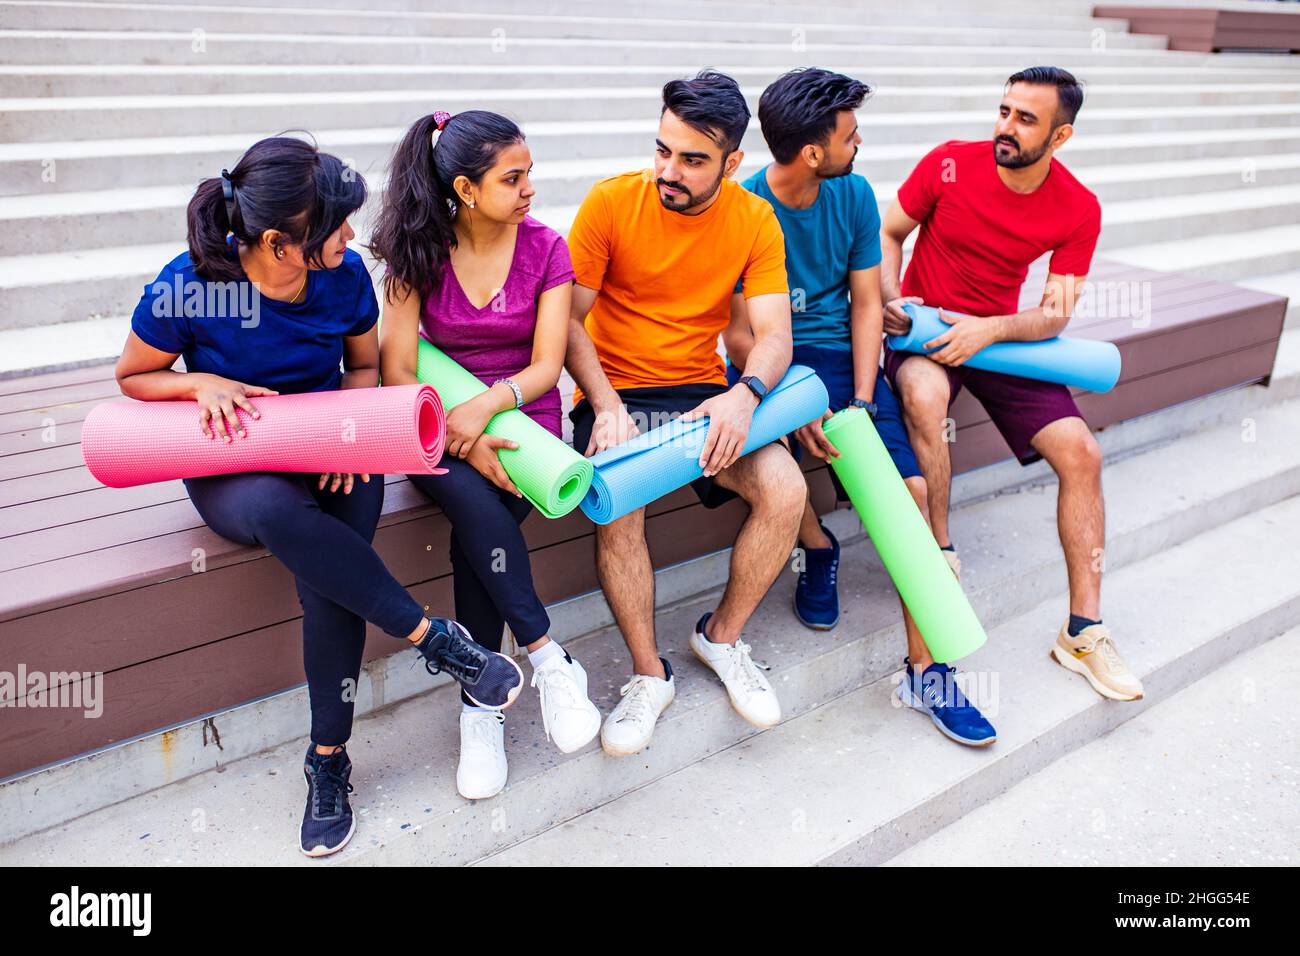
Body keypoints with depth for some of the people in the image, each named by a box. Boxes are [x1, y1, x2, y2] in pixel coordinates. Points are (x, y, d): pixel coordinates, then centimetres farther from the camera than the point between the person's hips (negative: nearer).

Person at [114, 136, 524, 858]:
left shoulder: (346, 274, -7)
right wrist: (203, 383, -18)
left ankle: (329, 759, -16)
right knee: (280, 514, -39)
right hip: (233, 466, -1)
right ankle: (434, 639, -28)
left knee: (327, 566, -30)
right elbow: (132, 374, 2)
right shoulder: (189, 285, -15)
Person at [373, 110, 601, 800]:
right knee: (473, 499, -34)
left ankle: (481, 706, -16)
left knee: (474, 525, -29)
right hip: (441, 430, 0)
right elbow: (397, 371, -6)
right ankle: (549, 660, -24)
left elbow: (546, 365, -4)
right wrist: (462, 442, -21)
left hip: (522, 419, 0)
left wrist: (486, 404, -24)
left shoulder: (545, 248, 0)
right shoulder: (420, 252, -1)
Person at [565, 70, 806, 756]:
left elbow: (774, 333, -6)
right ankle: (649, 674, -5)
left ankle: (722, 636, 6)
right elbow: (567, 320, -7)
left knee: (785, 489, -21)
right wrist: (605, 404, -21)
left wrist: (745, 394, -28)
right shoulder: (610, 201, -8)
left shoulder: (754, 221, -1)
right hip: (614, 393, -2)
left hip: (703, 392, 2)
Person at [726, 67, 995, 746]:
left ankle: (927, 670, -6)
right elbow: (741, 335, -10)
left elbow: (866, 304, 6)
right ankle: (817, 546, -4)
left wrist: (861, 401, -7)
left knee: (913, 491, -15)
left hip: (840, 358, 3)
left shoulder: (853, 195, 5)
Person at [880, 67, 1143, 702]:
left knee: (1081, 452, -13)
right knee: (924, 395, -39)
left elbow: (1055, 314, -9)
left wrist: (988, 330, -27)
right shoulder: (950, 164, -10)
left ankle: (1083, 632, -4)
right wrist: (891, 299, -17)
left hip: (1001, 335, 3)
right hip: (926, 330, -2)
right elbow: (888, 233, 1)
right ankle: (940, 556, -18)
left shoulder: (1078, 210, -6)